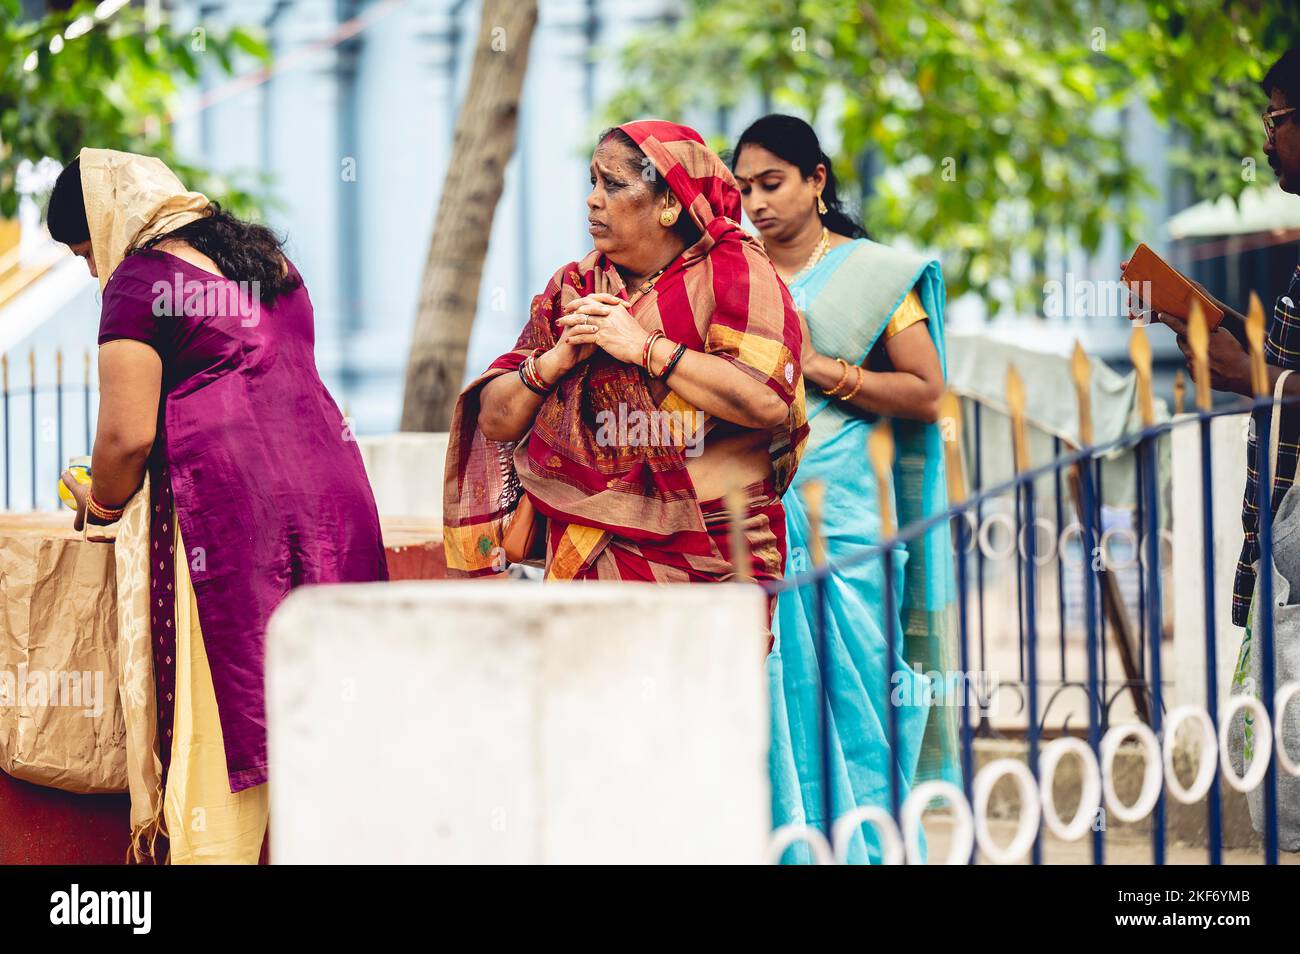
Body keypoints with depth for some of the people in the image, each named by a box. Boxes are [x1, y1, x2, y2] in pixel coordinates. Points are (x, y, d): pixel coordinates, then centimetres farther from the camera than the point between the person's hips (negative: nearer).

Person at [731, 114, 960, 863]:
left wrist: (822, 371, -10)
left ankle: (867, 850, 2)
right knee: (772, 703, -1)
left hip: (843, 513, -2)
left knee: (854, 702, -4)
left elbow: (927, 394, -2)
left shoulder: (873, 273, 5)